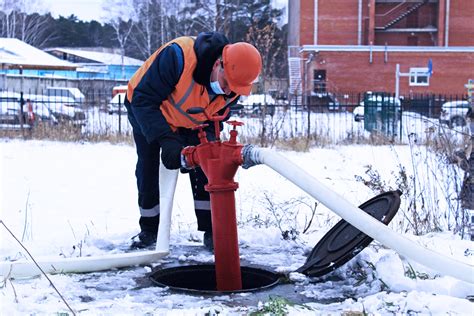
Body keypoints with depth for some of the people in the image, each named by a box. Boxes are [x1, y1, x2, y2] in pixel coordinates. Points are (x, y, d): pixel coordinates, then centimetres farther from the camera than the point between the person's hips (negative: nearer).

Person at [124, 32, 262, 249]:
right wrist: (166, 139, -45)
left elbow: (214, 119, -8)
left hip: (190, 123, 3)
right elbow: (143, 100, -38)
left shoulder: (233, 86, -24)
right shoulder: (178, 56, -43)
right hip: (145, 111, -3)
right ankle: (149, 230, 19)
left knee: (203, 170, -9)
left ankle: (211, 231, 1)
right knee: (148, 170, -1)